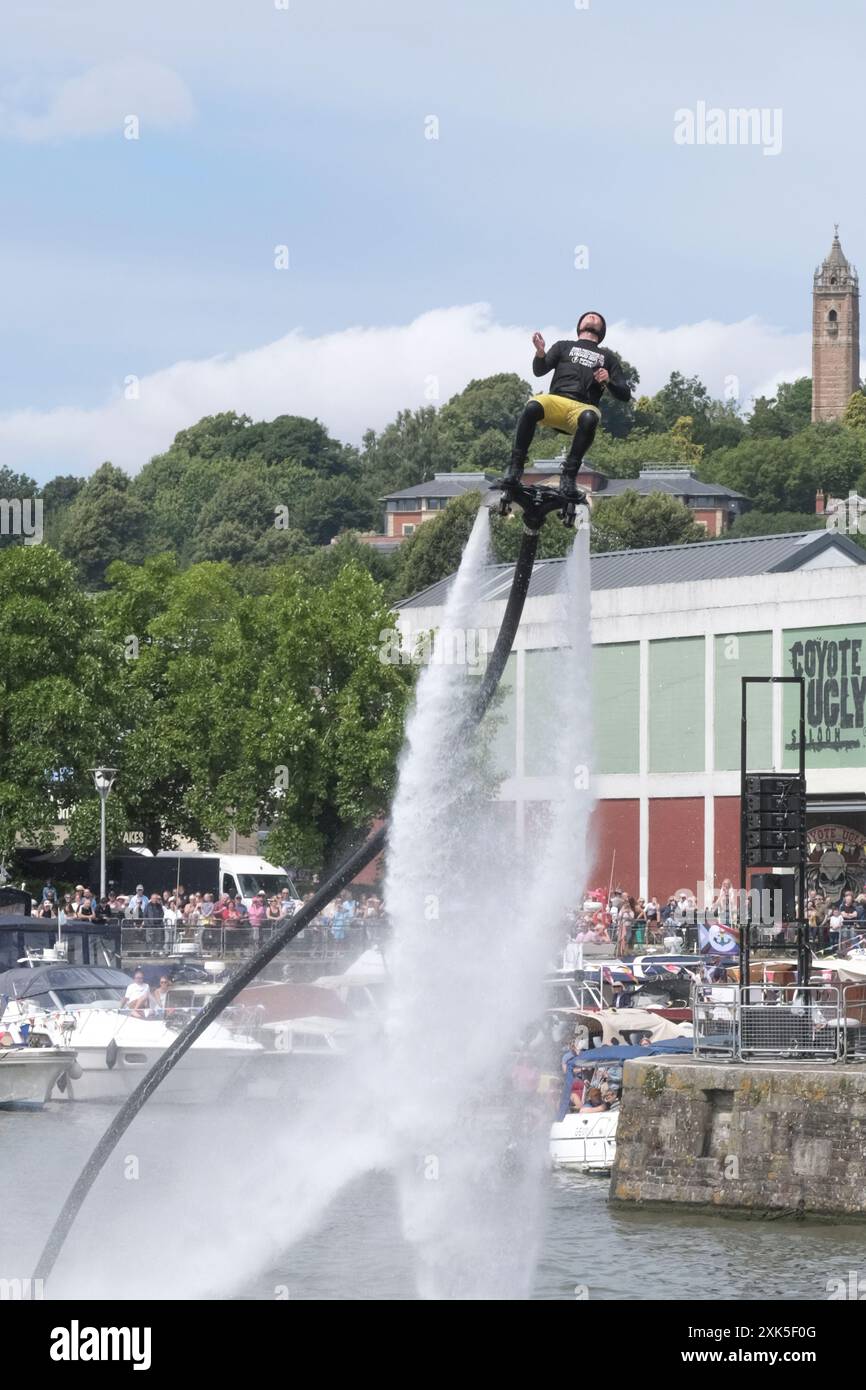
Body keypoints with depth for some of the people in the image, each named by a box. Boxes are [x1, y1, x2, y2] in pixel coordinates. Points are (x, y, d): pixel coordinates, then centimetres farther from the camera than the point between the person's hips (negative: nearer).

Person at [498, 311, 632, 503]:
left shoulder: (608, 357, 30)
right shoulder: (564, 346, 30)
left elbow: (625, 395, 21)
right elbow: (539, 371, 15)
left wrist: (608, 381, -1)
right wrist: (540, 353, -8)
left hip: (584, 408, 0)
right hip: (555, 401, 0)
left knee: (589, 419, -39)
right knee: (533, 407, -36)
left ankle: (569, 477, -38)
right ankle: (515, 467, -31)